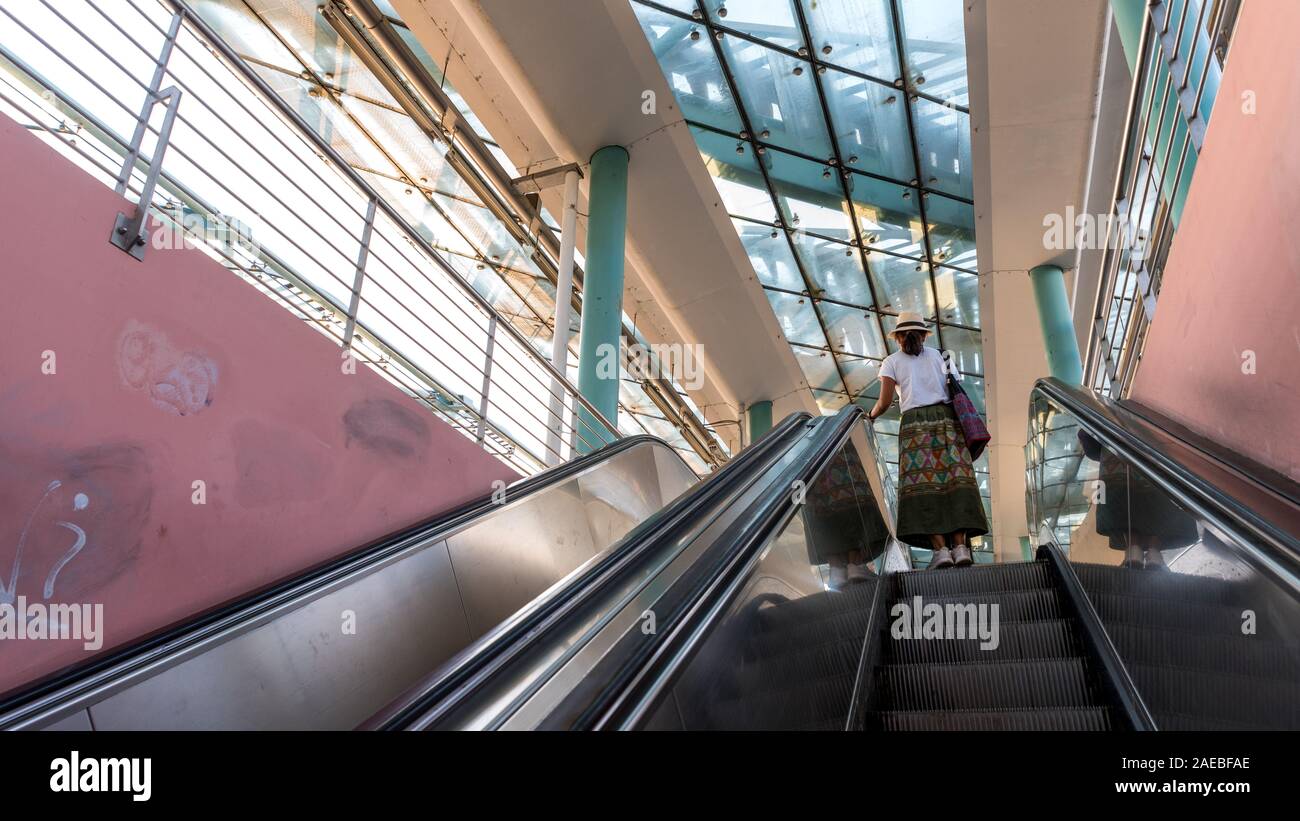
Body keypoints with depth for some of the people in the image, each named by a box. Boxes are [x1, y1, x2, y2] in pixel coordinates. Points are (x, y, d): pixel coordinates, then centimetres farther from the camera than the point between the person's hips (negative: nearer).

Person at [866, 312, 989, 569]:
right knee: (955, 481, -6)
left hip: (915, 423, -2)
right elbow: (950, 391, 12)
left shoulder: (892, 361, 12)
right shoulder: (936, 355, 19)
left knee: (923, 487, -10)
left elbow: (885, 402, 4)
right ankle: (960, 546, -19)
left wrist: (872, 414, 24)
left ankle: (940, 550, -22)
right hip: (947, 419, 2)